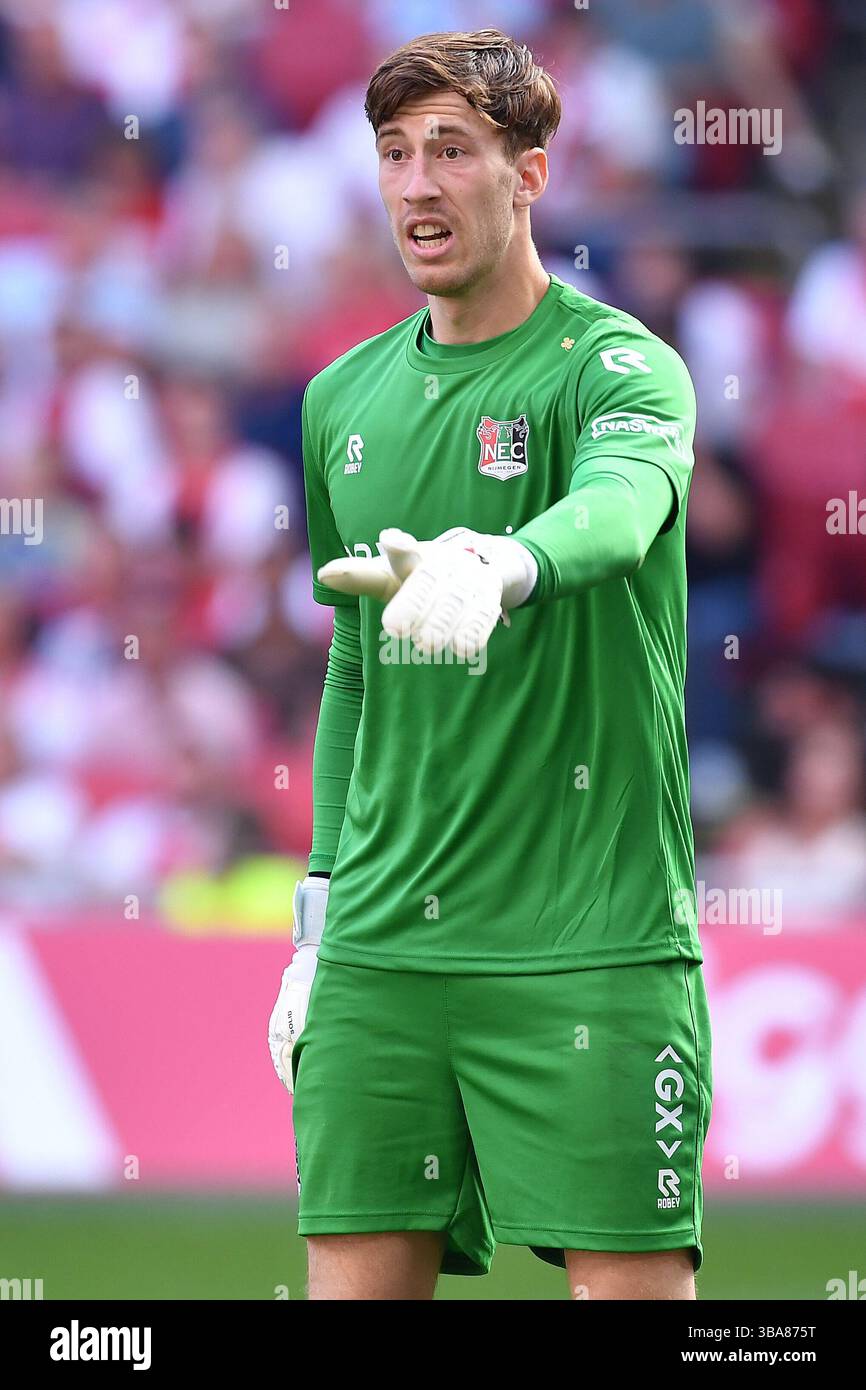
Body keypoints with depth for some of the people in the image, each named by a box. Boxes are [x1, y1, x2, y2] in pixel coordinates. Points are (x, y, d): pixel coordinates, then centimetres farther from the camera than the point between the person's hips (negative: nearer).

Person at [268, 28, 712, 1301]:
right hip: (380, 950, 5)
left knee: (630, 1284, -7)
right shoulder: (344, 399, 13)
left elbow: (624, 501, -30)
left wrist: (505, 565, -52)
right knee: (357, 1278, 2)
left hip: (590, 947, -5)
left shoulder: (616, 363, -6)